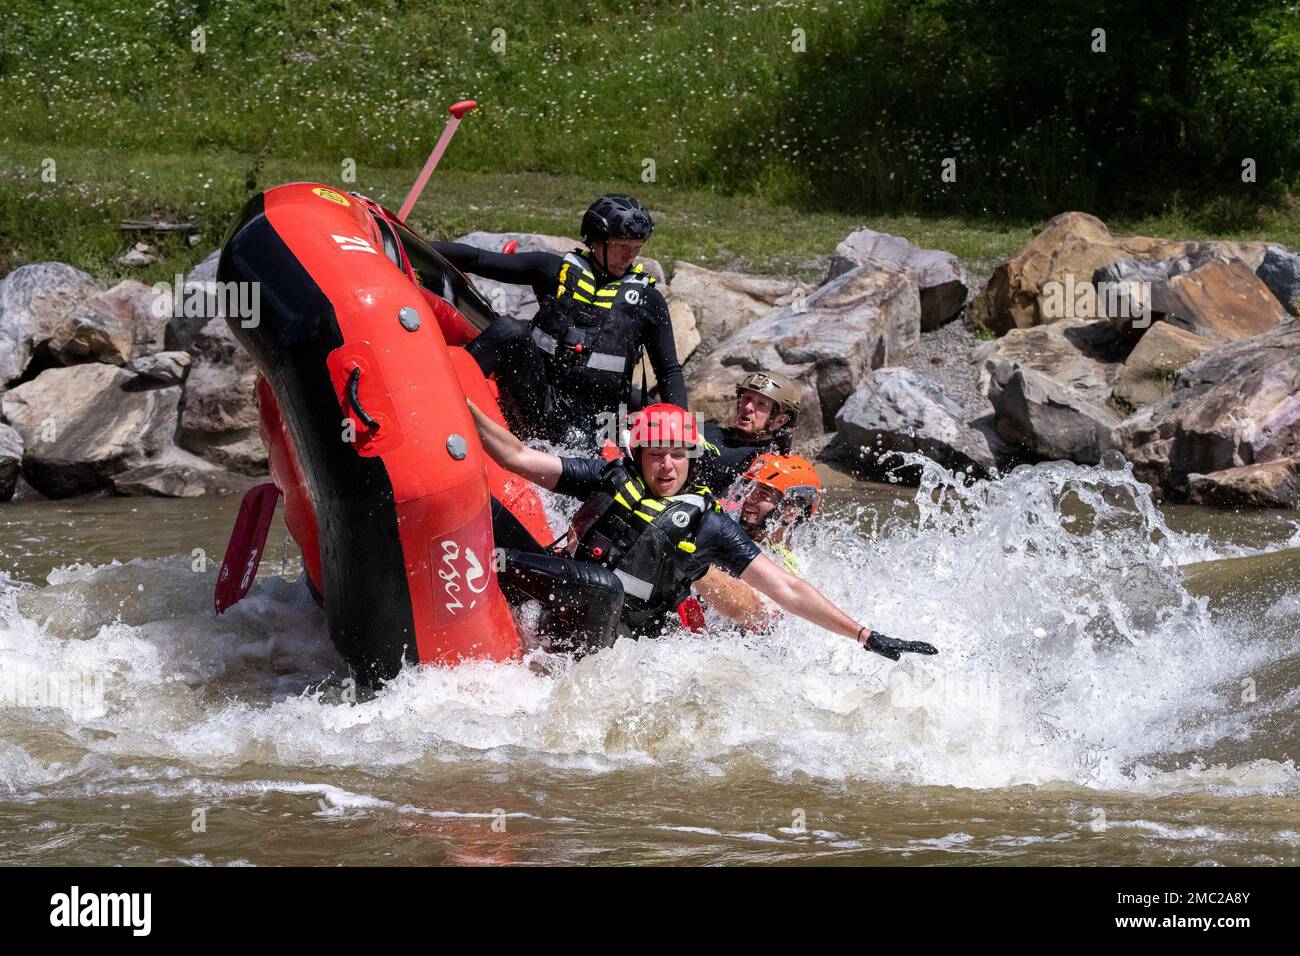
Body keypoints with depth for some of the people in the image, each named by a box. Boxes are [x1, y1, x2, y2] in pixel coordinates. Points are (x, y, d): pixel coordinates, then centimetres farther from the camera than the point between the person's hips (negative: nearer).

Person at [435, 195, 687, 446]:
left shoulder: (648, 301, 10)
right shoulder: (557, 270, 9)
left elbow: (670, 371, 13)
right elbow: (478, 260, 8)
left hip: (584, 416, -1)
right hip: (538, 395, 1)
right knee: (508, 329, -26)